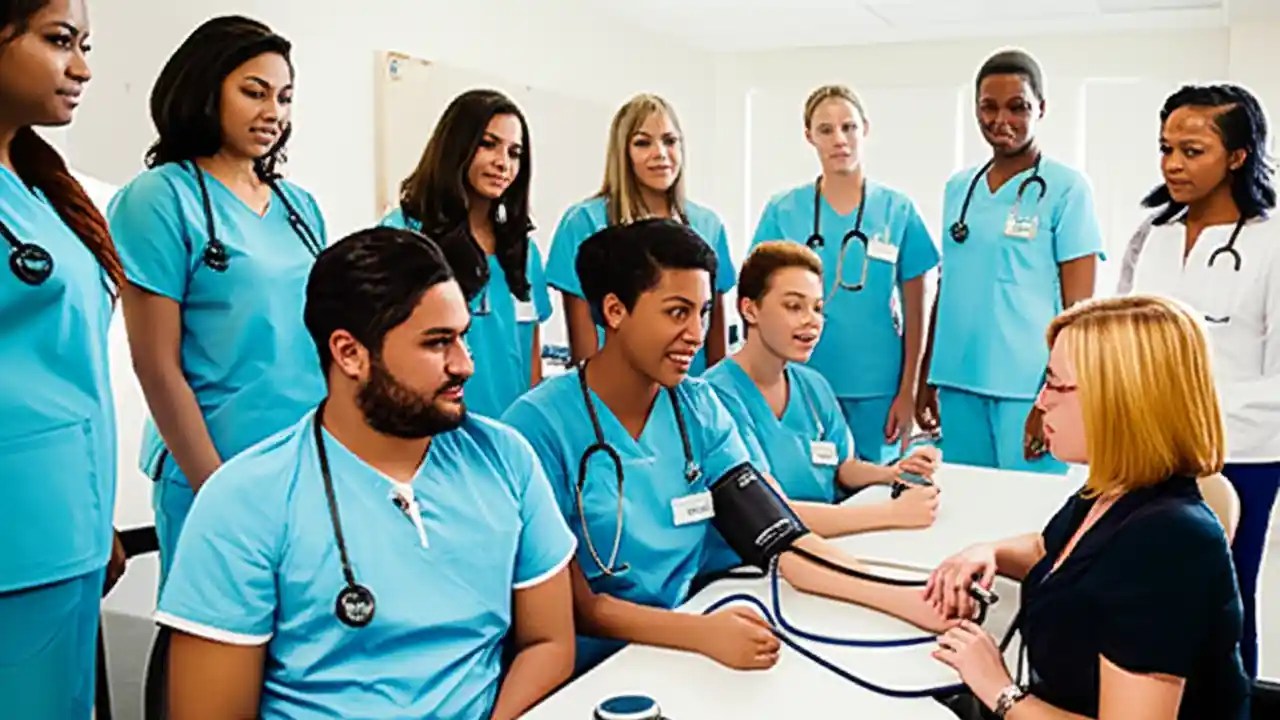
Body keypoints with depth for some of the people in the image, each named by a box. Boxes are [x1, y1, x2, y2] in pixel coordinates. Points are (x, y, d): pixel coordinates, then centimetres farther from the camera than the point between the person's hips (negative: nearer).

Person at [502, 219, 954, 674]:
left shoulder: (699, 407, 0)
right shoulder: (542, 426, -16)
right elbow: (577, 606, -15)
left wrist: (905, 600, -16)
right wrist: (704, 633, -29)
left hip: (678, 651, 5)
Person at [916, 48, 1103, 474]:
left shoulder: (1066, 188, -4)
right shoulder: (959, 187, 11)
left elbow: (1078, 306, -7)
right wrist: (926, 378, 14)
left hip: (1028, 387, -5)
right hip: (957, 383, 5)